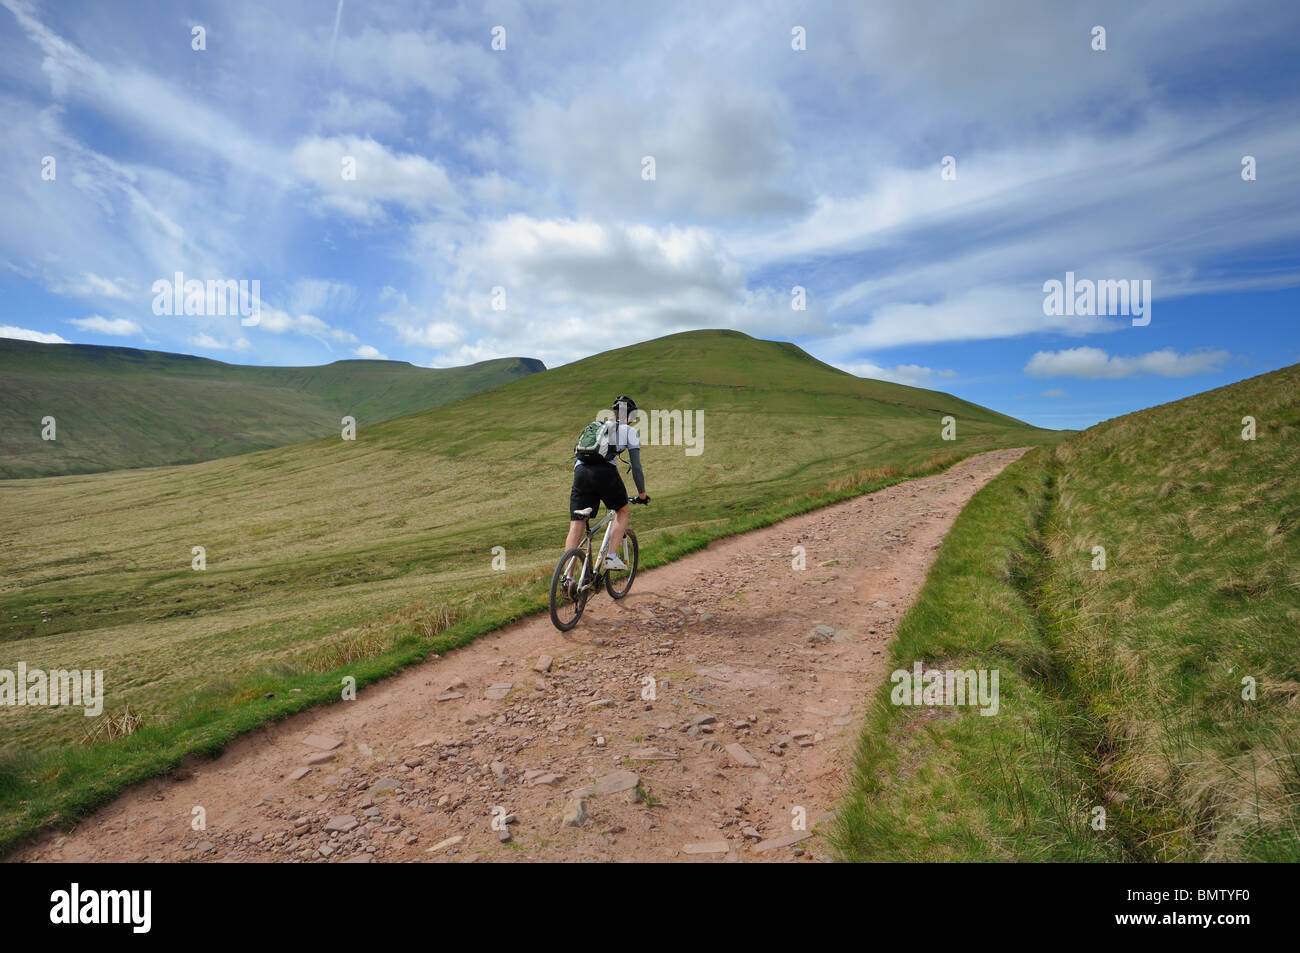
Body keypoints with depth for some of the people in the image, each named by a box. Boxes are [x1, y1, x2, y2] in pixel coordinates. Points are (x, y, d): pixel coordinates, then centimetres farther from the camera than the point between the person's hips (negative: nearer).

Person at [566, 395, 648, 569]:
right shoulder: (630, 431, 17)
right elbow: (636, 467, 11)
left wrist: (584, 482, 43)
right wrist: (642, 493, 22)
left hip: (581, 472, 4)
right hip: (606, 472, -4)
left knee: (575, 528, 4)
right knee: (622, 512, 23)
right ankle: (611, 557, 10)